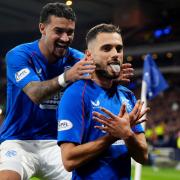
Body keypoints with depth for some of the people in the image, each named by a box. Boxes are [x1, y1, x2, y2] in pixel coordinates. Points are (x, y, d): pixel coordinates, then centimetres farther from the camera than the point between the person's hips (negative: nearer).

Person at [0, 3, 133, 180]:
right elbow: (34, 94, -28)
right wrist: (66, 77, -47)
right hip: (18, 141, -4)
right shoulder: (18, 55, -11)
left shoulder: (77, 59, 0)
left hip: (56, 143, 4)